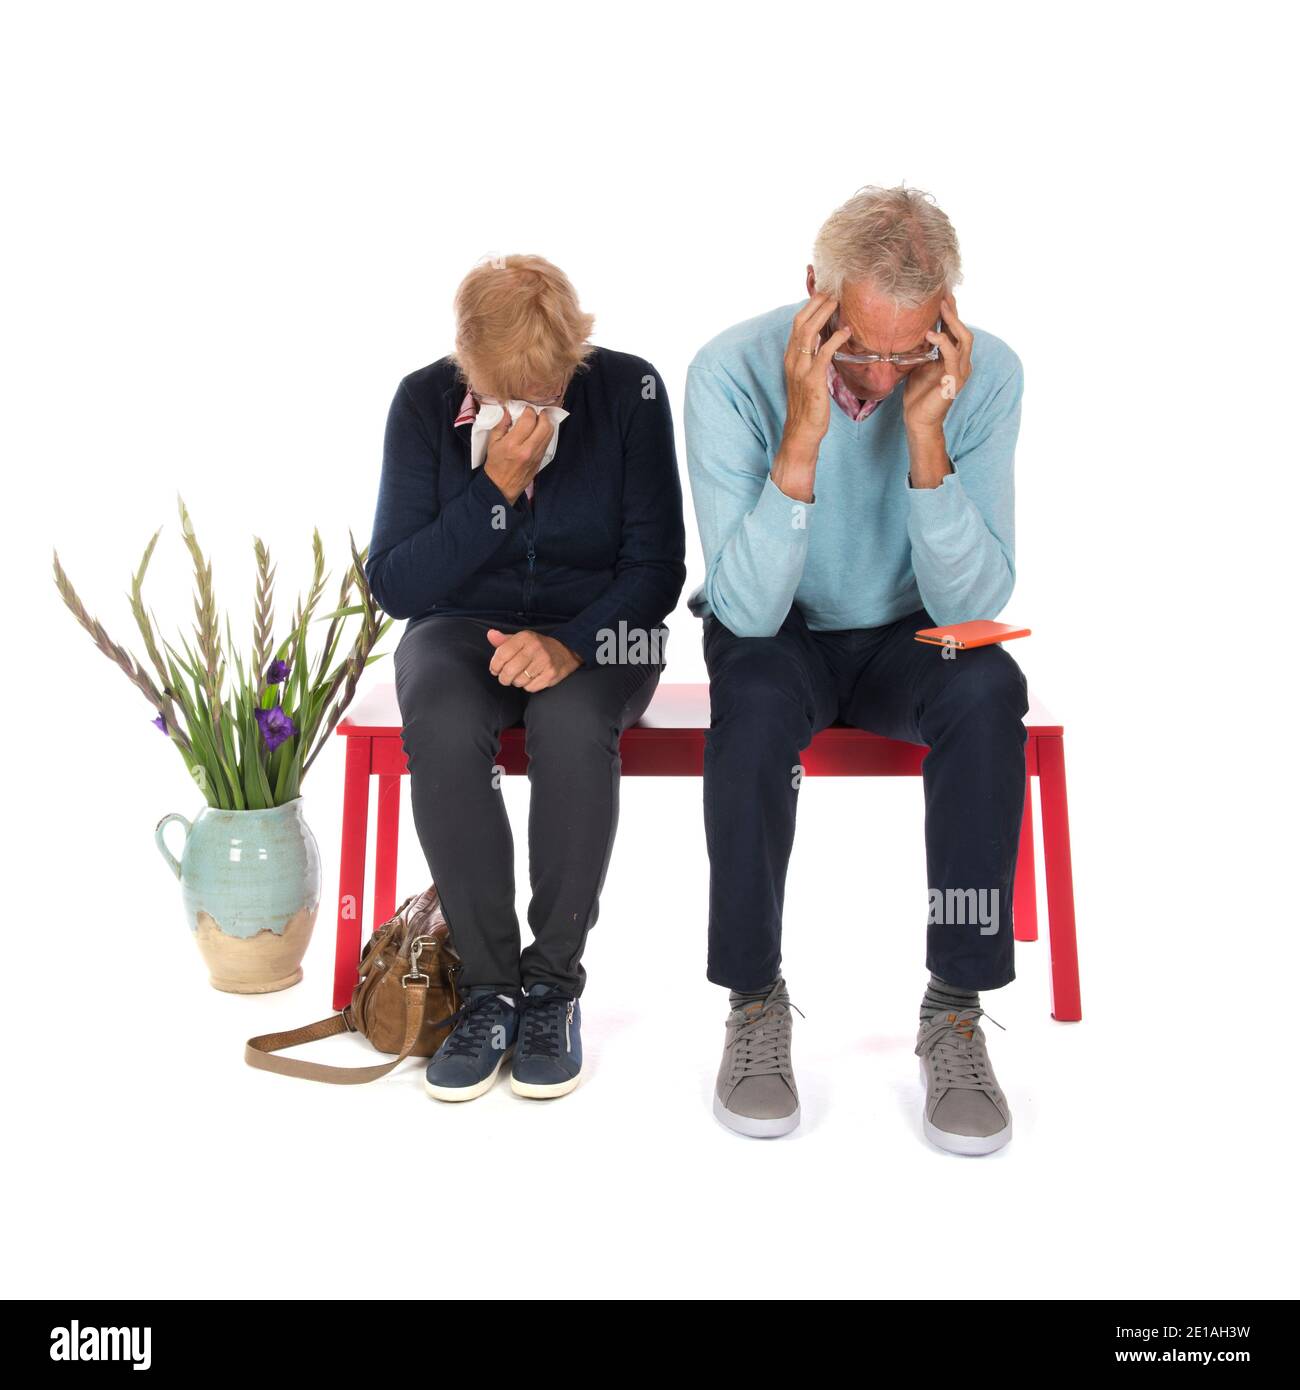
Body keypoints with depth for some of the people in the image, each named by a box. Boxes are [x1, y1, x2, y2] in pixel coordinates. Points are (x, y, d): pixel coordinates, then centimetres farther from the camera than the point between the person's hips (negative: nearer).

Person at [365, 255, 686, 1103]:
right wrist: (495, 487, -21)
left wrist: (571, 643, -27)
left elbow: (656, 567, -9)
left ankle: (554, 983, -16)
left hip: (594, 629, -1)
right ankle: (489, 988, -17)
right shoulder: (425, 401, -6)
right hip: (462, 626, 1)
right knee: (442, 724, -34)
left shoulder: (629, 390, -8)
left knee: (572, 724, -36)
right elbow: (394, 583, -9)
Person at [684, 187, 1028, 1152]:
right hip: (773, 635, -1)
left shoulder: (987, 375, -14)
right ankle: (755, 1000, -13)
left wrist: (925, 438, -30)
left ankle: (957, 1008, -15)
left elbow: (973, 604, -20)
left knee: (988, 690, -30)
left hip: (907, 636, 2)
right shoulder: (733, 371, -19)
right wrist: (801, 434, -35)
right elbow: (746, 608, -25)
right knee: (755, 702, -34)